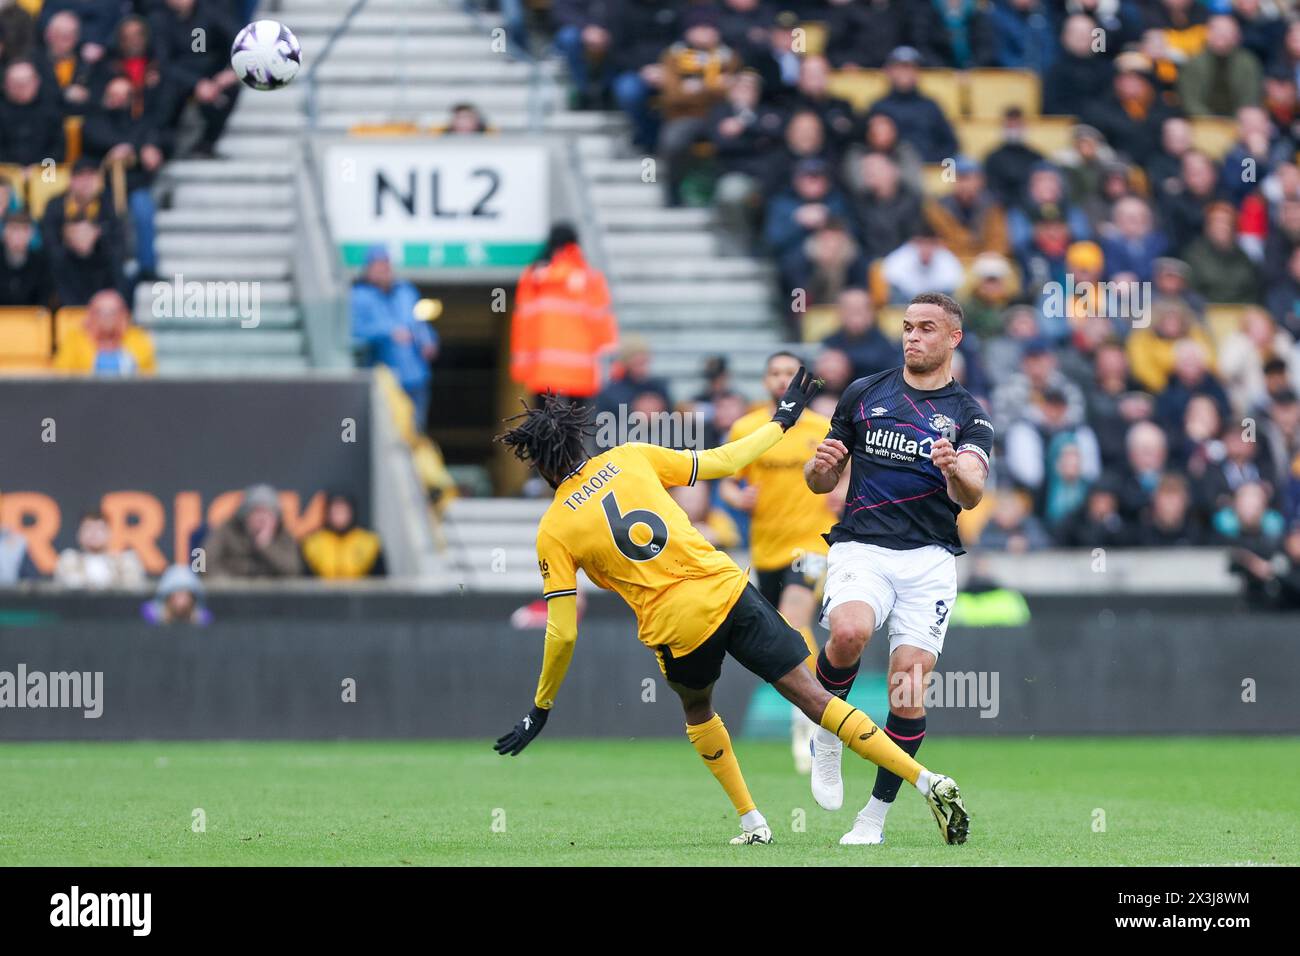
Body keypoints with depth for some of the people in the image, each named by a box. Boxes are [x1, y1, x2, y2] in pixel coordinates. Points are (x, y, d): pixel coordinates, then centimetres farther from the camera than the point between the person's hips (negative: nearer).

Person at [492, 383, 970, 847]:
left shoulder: (552, 533, 1)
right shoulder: (629, 458, 7)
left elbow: (562, 634, -1)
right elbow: (722, 462, 12)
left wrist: (541, 708, 11)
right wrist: (780, 422, 27)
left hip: (676, 630, -2)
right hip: (729, 591, 2)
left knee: (697, 710, 31)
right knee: (811, 695, 2)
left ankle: (752, 824, 27)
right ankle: (929, 783, -6)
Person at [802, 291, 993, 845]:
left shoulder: (968, 416, 8)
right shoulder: (863, 395, 13)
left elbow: (971, 494, -9)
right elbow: (822, 482, 18)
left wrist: (956, 471, -33)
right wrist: (821, 466, -6)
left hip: (930, 558, 0)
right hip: (860, 547, 0)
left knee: (908, 690, -10)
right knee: (850, 631, -32)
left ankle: (876, 814, 5)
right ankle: (827, 730, -4)